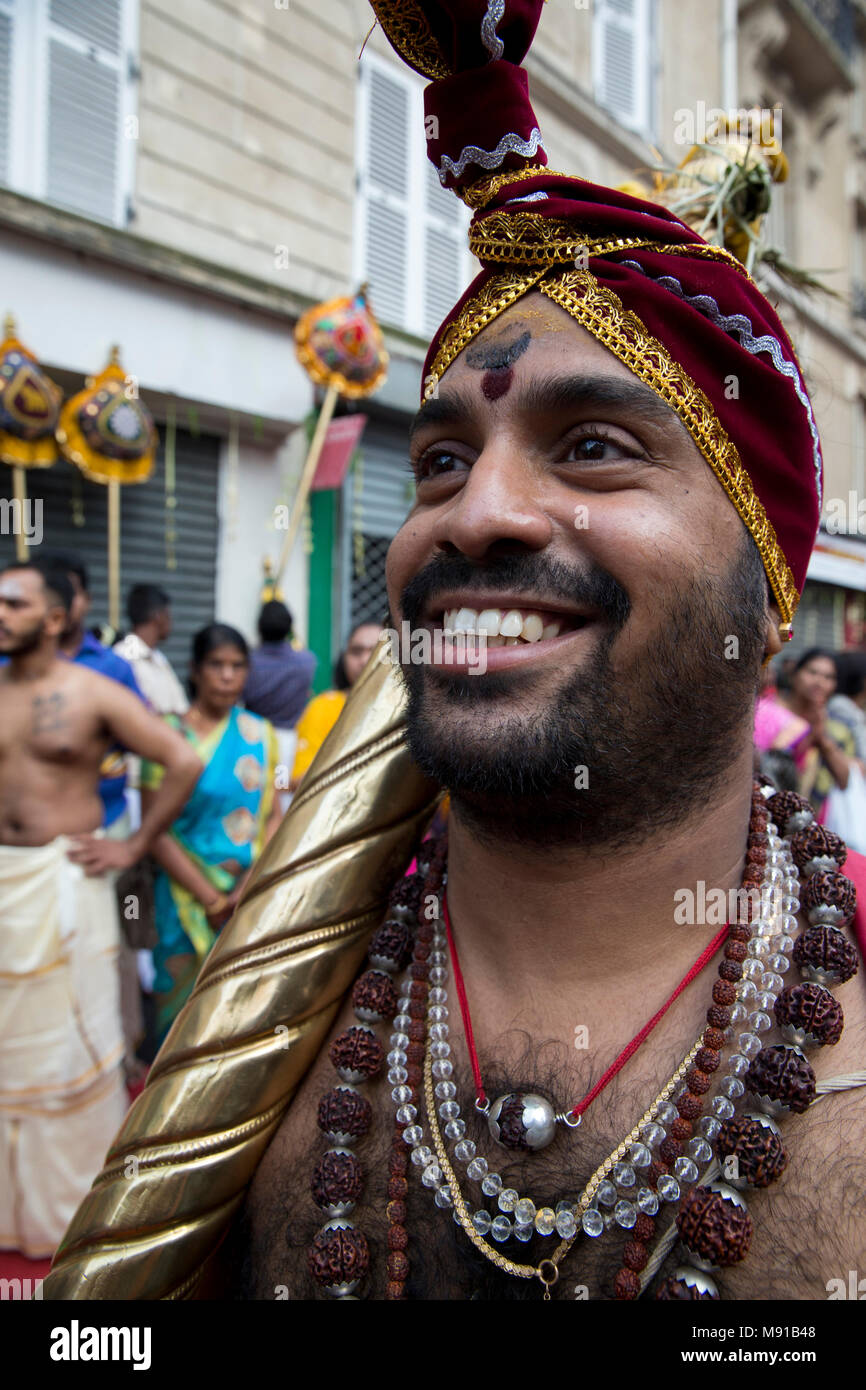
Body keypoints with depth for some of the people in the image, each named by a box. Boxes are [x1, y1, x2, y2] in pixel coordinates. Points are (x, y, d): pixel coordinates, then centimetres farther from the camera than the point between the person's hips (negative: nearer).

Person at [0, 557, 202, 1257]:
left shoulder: (94, 694, -7)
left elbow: (185, 763, -8)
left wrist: (133, 847, -7)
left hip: (64, 883, -4)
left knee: (68, 1039, 6)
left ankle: (77, 1199, 24)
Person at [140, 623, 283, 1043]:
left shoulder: (260, 734, 6)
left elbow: (274, 816, 6)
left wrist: (254, 883, -9)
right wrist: (210, 898, -10)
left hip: (252, 895, 3)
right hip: (189, 895, -3)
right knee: (189, 999, 2)